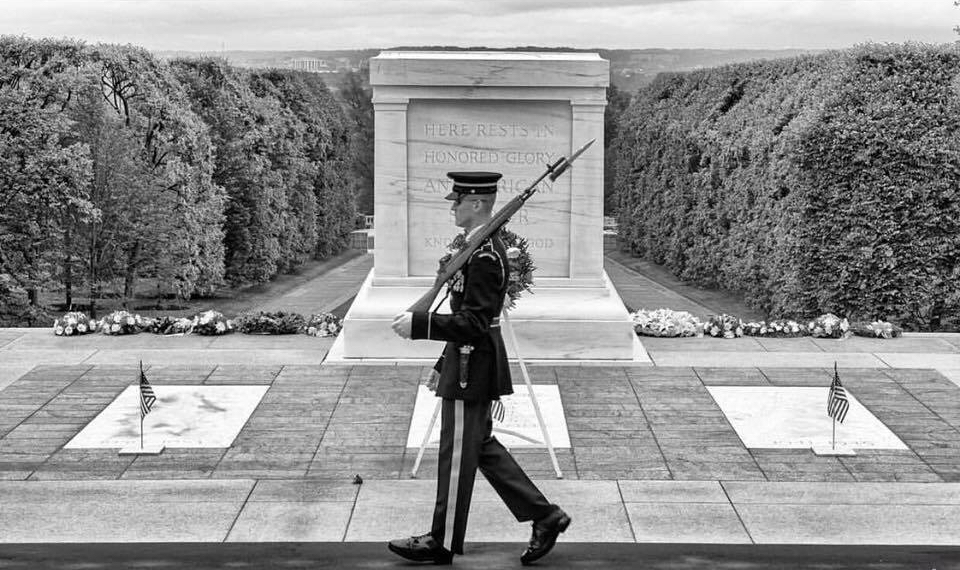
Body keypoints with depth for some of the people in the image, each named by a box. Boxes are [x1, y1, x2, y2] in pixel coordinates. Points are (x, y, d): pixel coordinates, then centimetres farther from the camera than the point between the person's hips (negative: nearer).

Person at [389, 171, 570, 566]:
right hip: (472, 363, 10)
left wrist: (418, 325, -26)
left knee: (457, 455, 2)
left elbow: (474, 323, -26)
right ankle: (544, 517, 20)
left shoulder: (484, 256, -21)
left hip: (471, 369, -10)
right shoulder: (485, 247, 11)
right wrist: (444, 364, 22)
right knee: (481, 447, 17)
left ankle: (443, 543, 15)